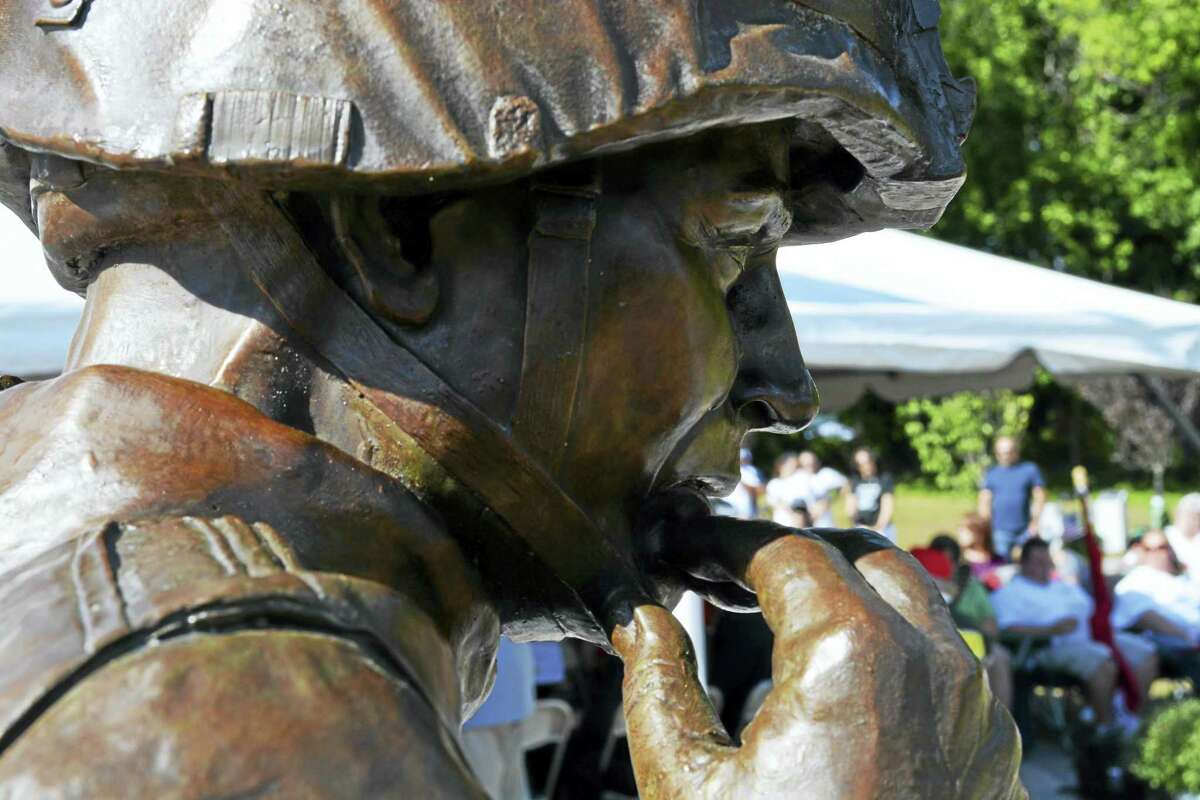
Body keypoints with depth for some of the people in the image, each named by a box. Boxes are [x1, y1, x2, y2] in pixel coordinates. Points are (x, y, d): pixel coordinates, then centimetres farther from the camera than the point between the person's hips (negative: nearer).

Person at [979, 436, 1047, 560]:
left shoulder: (1030, 469, 7)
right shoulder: (991, 473, 11)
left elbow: (1040, 497, 4)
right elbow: (984, 501, 7)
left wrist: (1036, 521, -6)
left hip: (1026, 531, 0)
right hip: (1000, 531, 0)